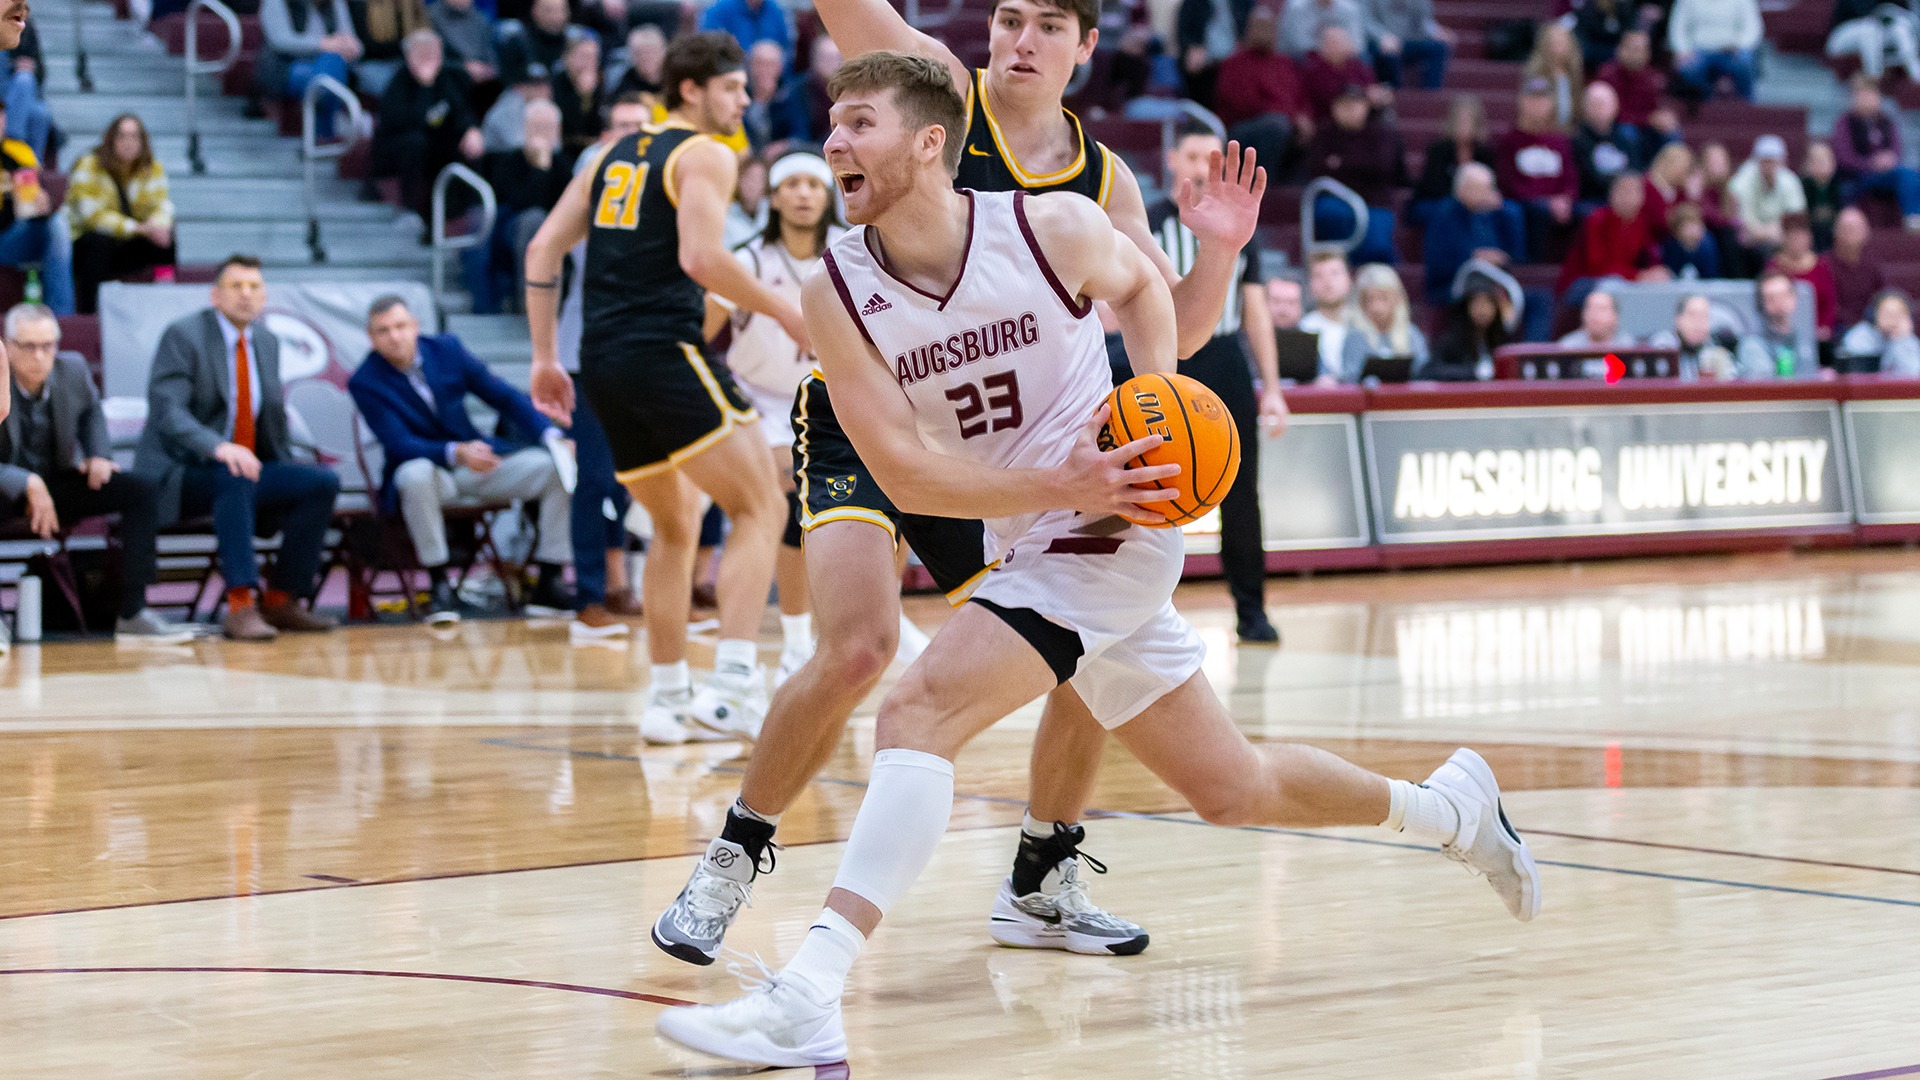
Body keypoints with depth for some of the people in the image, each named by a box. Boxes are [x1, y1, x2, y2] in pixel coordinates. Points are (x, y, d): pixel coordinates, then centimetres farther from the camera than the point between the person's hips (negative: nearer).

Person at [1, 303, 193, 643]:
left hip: (57, 482, 5)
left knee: (142, 492, -12)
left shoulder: (72, 370, -7)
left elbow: (91, 411, 18)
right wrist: (28, 486, -36)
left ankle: (133, 613, -16)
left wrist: (99, 455, 2)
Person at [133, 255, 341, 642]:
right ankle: (241, 606, -43)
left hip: (247, 468, 7)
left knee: (323, 482, -15)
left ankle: (281, 601, -10)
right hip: (181, 474, -7)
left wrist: (291, 476, 8)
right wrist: (218, 447, -39)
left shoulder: (267, 343, 13)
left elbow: (275, 419, 23)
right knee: (234, 477, -38)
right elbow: (167, 410, -22)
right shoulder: (183, 334, -8)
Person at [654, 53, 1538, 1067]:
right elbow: (906, 471, -12)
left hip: (1111, 533, -6)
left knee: (919, 710, -25)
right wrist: (1063, 486, -24)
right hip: (1028, 544, 6)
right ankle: (1449, 807, 43)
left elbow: (1140, 285, 11)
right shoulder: (838, 290, -7)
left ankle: (807, 1000, -30)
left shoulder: (1054, 228, -13)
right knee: (1235, 790, 17)